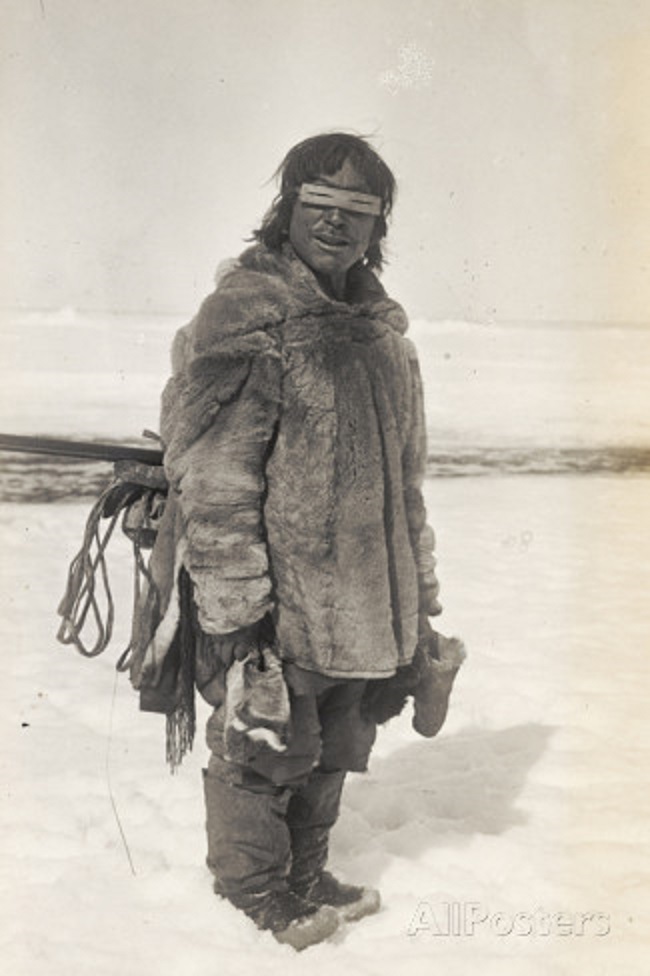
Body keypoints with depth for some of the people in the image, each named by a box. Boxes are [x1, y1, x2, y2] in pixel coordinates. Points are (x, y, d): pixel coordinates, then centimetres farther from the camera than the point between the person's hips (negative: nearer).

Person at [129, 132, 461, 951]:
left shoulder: (383, 329, 12)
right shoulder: (246, 317, -12)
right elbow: (215, 484, -17)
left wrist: (418, 593, 19)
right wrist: (233, 616, -20)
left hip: (361, 601, 7)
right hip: (273, 603, -7)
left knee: (331, 751, 18)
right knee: (264, 743, 7)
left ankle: (304, 876, 38)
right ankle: (254, 884, 31)